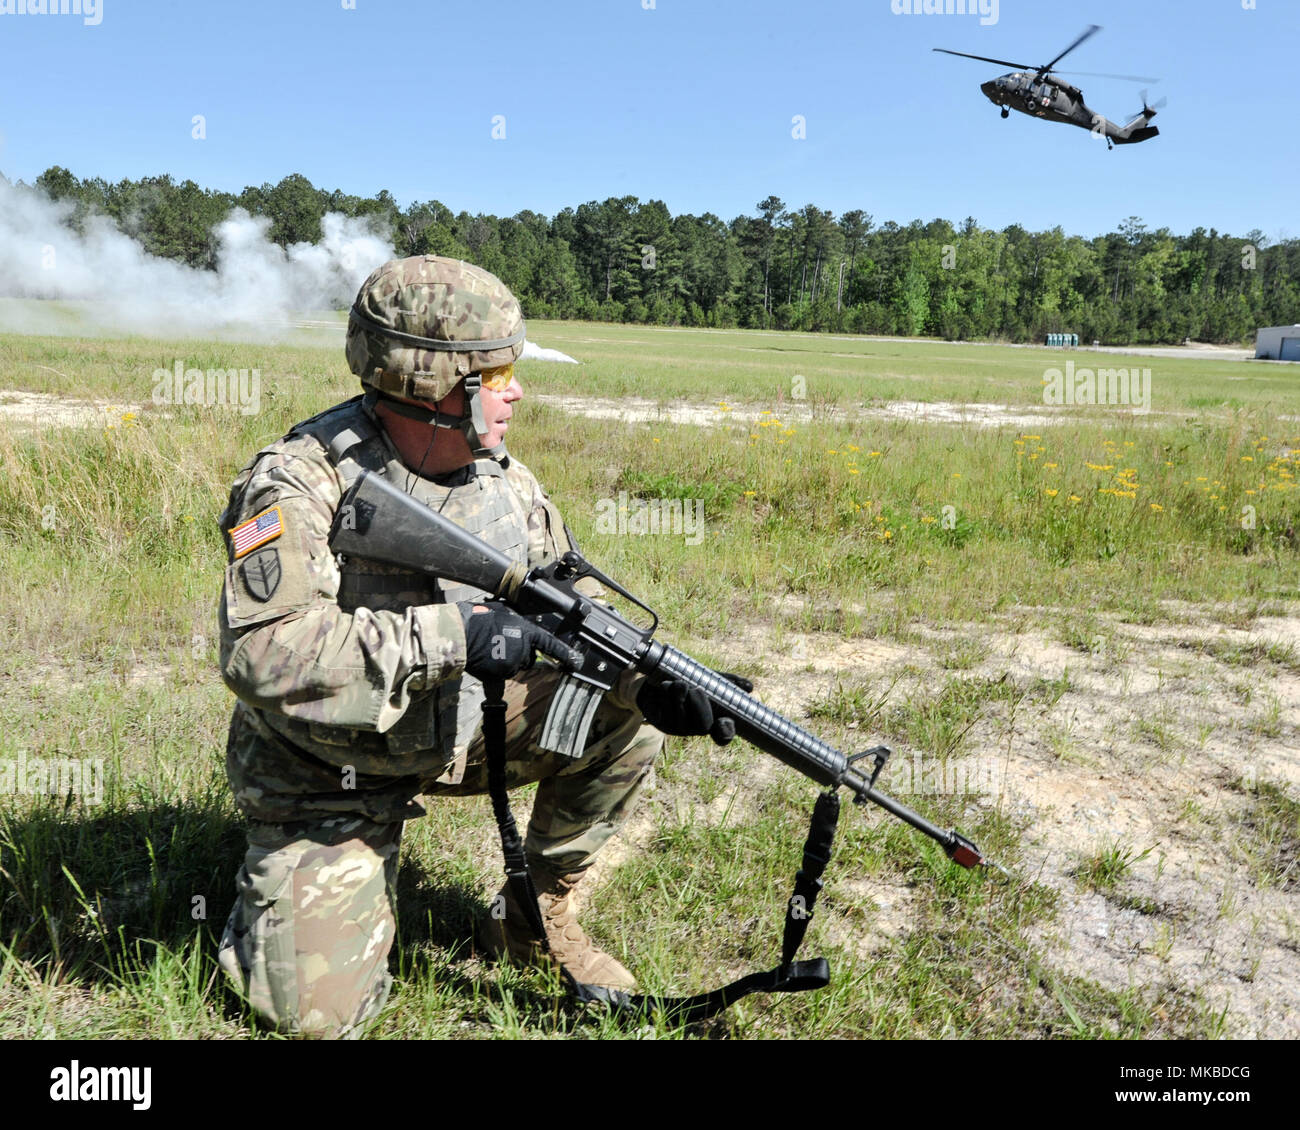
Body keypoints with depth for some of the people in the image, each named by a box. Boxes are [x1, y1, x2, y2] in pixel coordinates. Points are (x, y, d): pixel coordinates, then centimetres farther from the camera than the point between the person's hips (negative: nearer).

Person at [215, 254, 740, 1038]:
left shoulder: (505, 483, -7)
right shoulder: (299, 485, -25)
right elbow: (263, 652, -37)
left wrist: (655, 684, -20)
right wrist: (452, 635, -40)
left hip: (458, 729, 5)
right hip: (329, 774, -4)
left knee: (625, 717, -12)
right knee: (322, 1014, -9)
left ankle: (538, 917, 8)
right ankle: (286, 896, 25)